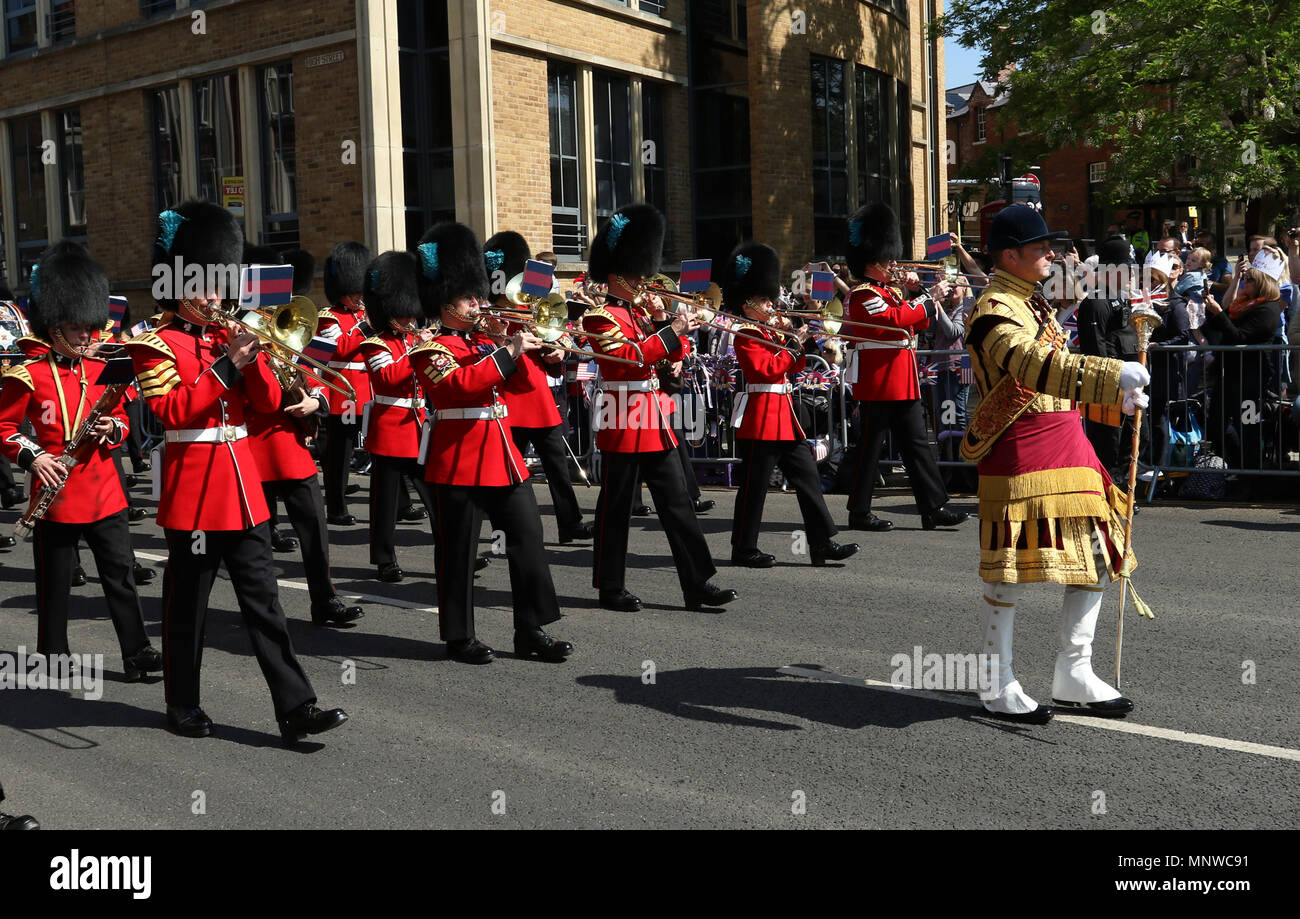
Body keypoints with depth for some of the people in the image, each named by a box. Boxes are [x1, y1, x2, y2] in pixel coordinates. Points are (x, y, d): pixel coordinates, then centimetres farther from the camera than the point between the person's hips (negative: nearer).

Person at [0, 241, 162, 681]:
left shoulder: (102, 371, 8)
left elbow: (121, 417, 16)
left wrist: (113, 428, -6)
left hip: (104, 491, 4)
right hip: (57, 493, -4)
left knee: (121, 572, 4)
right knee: (55, 582, 7)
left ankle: (138, 653, 9)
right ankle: (54, 657, 21)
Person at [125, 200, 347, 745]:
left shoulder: (229, 334, 13)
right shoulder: (157, 345, -3)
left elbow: (268, 403, 8)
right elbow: (173, 410, -17)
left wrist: (253, 357, -10)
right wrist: (228, 365, -20)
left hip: (242, 485, 5)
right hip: (193, 489, -5)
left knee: (262, 599, 3)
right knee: (188, 603, 7)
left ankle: (296, 709, 1)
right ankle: (183, 705, 23)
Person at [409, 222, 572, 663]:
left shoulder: (484, 340, 17)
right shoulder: (430, 349, -6)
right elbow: (461, 383, -24)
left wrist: (530, 347, 3)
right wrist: (508, 353, -22)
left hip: (502, 453, 8)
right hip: (461, 461, -8)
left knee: (528, 539, 5)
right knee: (458, 550, 2)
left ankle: (531, 630, 12)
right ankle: (459, 637, 13)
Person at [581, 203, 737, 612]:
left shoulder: (641, 311, 16)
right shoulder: (600, 316, -8)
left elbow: (675, 354, 15)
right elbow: (628, 355, -22)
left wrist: (662, 319, 0)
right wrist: (671, 330, -23)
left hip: (655, 420, 8)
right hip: (623, 422, -8)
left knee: (676, 502, 5)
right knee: (616, 507, 2)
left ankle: (698, 584, 7)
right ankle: (611, 588, 13)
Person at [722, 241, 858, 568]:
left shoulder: (769, 330, 17)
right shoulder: (746, 334, -10)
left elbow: (791, 367, 21)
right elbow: (766, 369, -22)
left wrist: (796, 342, 5)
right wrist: (793, 344, -16)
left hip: (784, 415, 10)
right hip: (761, 417, -9)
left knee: (808, 477, 6)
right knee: (754, 486, -2)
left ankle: (822, 543, 8)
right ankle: (744, 550, 8)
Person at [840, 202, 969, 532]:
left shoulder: (888, 291, 19)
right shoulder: (863, 296, -12)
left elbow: (914, 323, 20)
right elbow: (895, 319, -26)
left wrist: (928, 302, 4)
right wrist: (930, 298, -20)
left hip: (902, 385, 10)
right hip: (879, 384, -10)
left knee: (917, 443, 8)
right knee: (871, 446, -2)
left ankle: (933, 508, 10)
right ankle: (859, 512, 6)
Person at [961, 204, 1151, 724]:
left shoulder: (1034, 302, 18)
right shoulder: (996, 311, -15)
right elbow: (1035, 365, -34)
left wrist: (1115, 395, 31)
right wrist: (1112, 377, -43)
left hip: (1068, 444, 10)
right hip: (1019, 453, -10)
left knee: (1097, 558, 9)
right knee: (1010, 568, -2)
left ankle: (1074, 677, 20)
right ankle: (998, 686, 11)